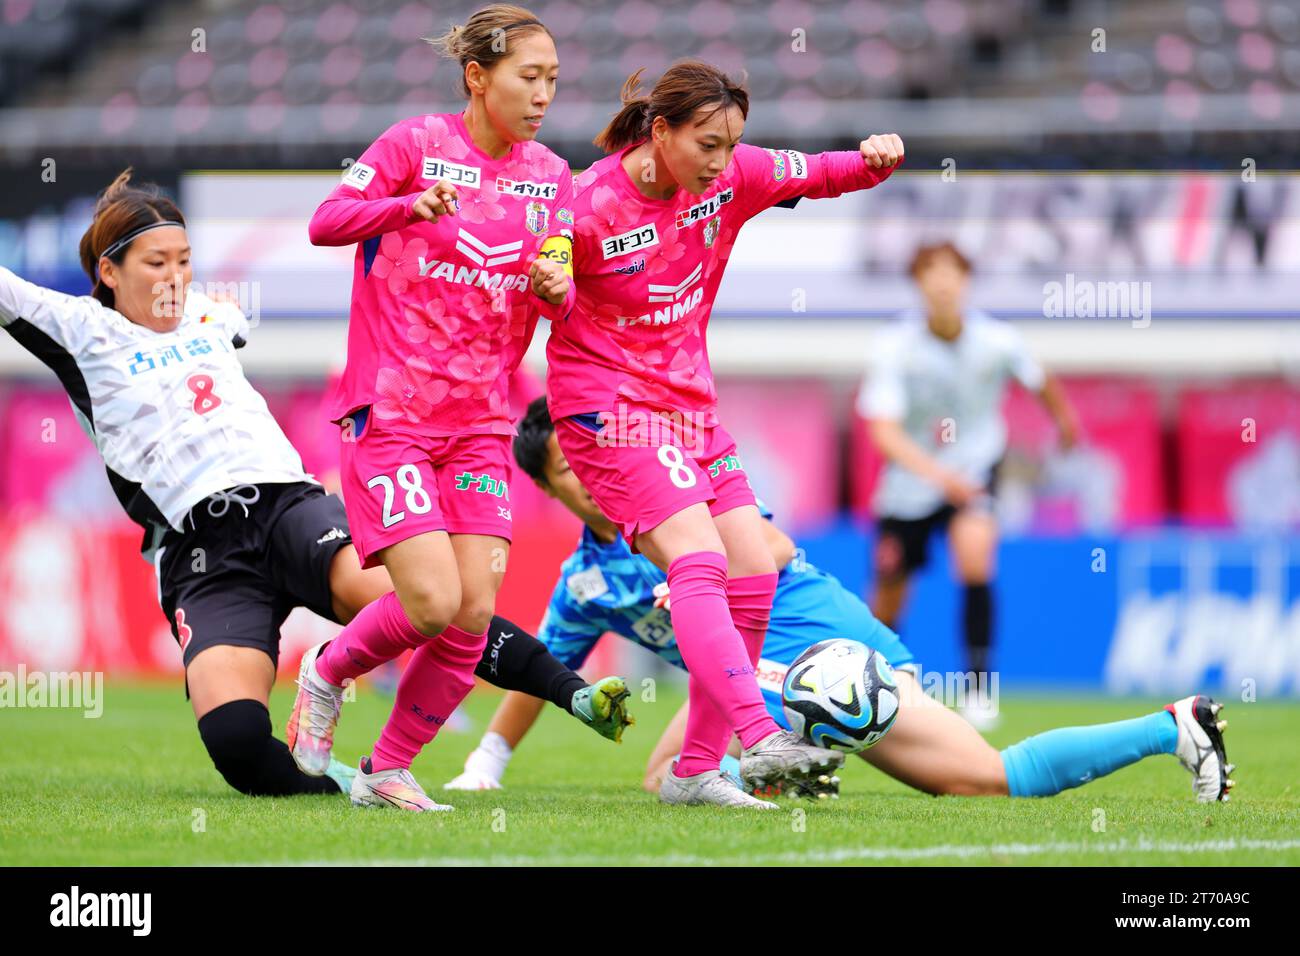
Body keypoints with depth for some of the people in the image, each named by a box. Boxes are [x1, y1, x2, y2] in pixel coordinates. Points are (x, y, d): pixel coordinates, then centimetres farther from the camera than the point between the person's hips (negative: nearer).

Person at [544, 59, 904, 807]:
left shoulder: (731, 178, -3)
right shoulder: (590, 208, -20)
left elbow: (824, 175, 9)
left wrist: (878, 158, -11)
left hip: (690, 405, 8)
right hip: (608, 406, -8)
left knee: (754, 573, 2)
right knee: (699, 558, -24)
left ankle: (696, 772, 10)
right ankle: (761, 740, -36)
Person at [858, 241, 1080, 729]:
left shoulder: (997, 340, -15)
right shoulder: (894, 347, -21)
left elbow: (1042, 383, 8)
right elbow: (884, 432, -29)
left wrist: (1066, 422, 27)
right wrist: (936, 472, -46)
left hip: (974, 466, 0)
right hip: (909, 482, 0)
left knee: (974, 554, -28)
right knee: (889, 593, 9)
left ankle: (978, 687, -21)